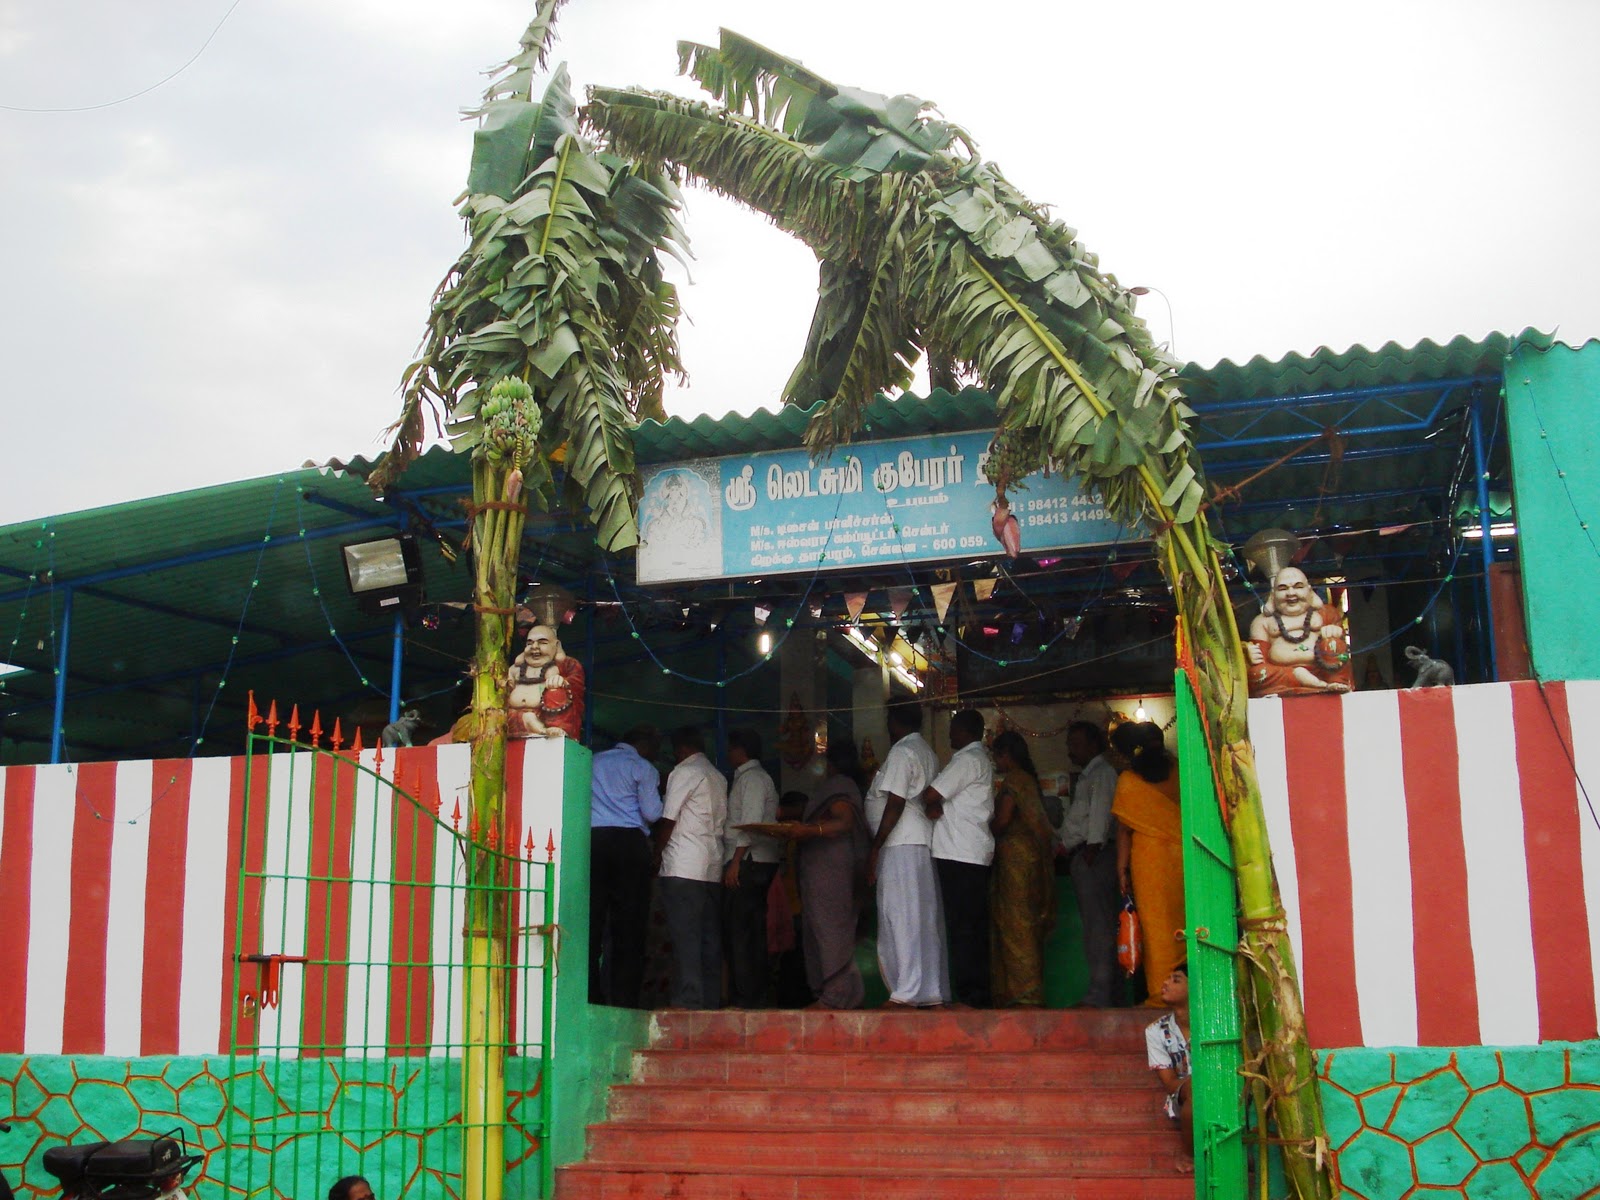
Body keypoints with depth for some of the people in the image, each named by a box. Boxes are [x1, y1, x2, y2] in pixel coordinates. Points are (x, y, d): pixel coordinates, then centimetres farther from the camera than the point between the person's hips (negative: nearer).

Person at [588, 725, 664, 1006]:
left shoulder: (593, 762, 18)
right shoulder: (643, 768, 5)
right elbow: (651, 813, -1)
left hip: (591, 840, 3)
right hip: (629, 843, -3)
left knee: (591, 919, 1)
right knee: (629, 924, -1)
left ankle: (590, 996, -3)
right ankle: (625, 999, -6)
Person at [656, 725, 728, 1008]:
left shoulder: (684, 772, -4)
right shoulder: (718, 776, 20)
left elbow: (668, 819, -6)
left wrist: (658, 850, 6)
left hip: (683, 867, -8)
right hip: (712, 868, 8)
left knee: (684, 935, -10)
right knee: (709, 935, 7)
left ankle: (688, 999, -14)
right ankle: (711, 1000, 7)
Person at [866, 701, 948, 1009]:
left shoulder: (901, 753, -9)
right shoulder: (928, 753, 18)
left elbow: (896, 804, -16)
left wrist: (875, 848, -14)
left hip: (901, 845, -9)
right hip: (925, 843, 9)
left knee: (902, 917, -8)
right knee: (925, 918, 9)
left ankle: (907, 992, -10)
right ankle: (931, 990, 11)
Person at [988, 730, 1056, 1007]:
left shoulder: (1013, 780, -10)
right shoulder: (1028, 779, 18)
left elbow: (1003, 819, -17)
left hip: (1015, 852, -10)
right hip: (1031, 852, 10)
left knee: (1016, 924, -8)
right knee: (1027, 924, 10)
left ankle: (1025, 994, -9)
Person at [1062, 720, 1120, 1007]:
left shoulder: (1101, 773, -4)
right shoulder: (1086, 776, 26)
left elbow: (1100, 811, -16)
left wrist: (1092, 848, -23)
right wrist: (1066, 845, 15)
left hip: (1093, 855, -10)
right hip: (1080, 857, 10)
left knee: (1098, 923, -13)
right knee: (1093, 924, 9)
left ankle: (1099, 994, -16)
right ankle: (1103, 991, 11)